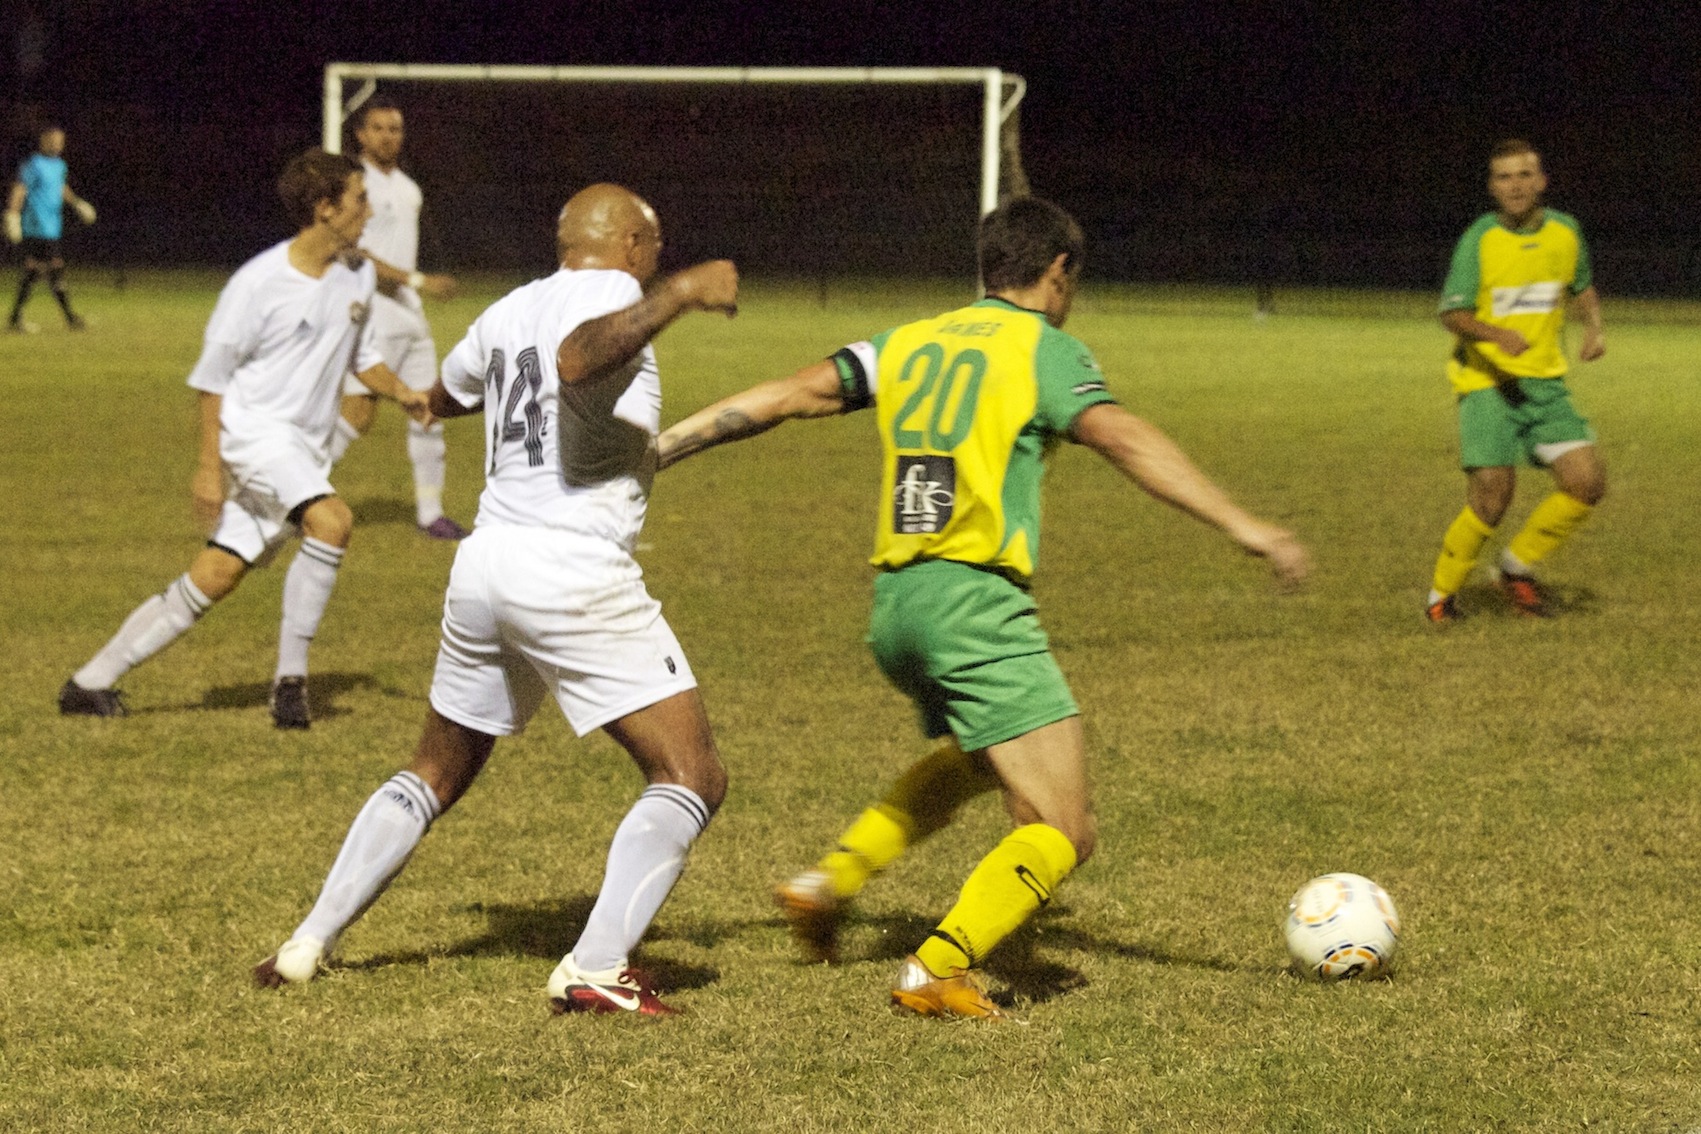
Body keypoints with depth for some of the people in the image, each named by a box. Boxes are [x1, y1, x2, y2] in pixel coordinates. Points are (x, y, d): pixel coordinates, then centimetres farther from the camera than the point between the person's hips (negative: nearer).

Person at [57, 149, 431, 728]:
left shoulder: (357, 276, 7)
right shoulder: (259, 282, -13)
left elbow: (361, 353, 21)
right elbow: (212, 373, -6)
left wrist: (400, 392, 1)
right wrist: (208, 465, -9)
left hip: (307, 449, 7)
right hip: (254, 428, -7)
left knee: (214, 577, 2)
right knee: (332, 521, -30)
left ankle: (92, 681, 11)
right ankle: (291, 676, -18)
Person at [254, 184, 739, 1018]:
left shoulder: (508, 313, 17)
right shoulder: (611, 293, -6)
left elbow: (442, 396, 36)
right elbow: (579, 361, -30)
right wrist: (681, 292, -24)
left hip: (485, 564, 8)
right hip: (578, 575, -8)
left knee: (438, 773, 24)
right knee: (691, 776, -3)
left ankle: (309, 943, 20)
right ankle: (596, 967, -17)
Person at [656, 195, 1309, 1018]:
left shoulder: (910, 344, 17)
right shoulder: (1044, 349, 0)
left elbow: (785, 397, 10)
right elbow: (1123, 439, -15)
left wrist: (657, 449, 15)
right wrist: (1242, 527, -22)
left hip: (894, 604, 7)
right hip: (977, 600, -7)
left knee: (971, 754, 35)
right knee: (1061, 833, -5)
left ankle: (833, 878, 27)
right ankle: (938, 970, -20)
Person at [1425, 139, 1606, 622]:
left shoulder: (1565, 232, 3)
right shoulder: (1479, 239, -10)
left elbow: (1582, 286, 23)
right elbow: (1453, 313, -11)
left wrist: (1594, 326, 3)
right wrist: (1497, 334, -29)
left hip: (1545, 382, 5)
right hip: (1487, 382, -5)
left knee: (1587, 482, -7)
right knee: (1490, 501, -13)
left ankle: (1517, 567, 14)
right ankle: (1442, 592, 10)